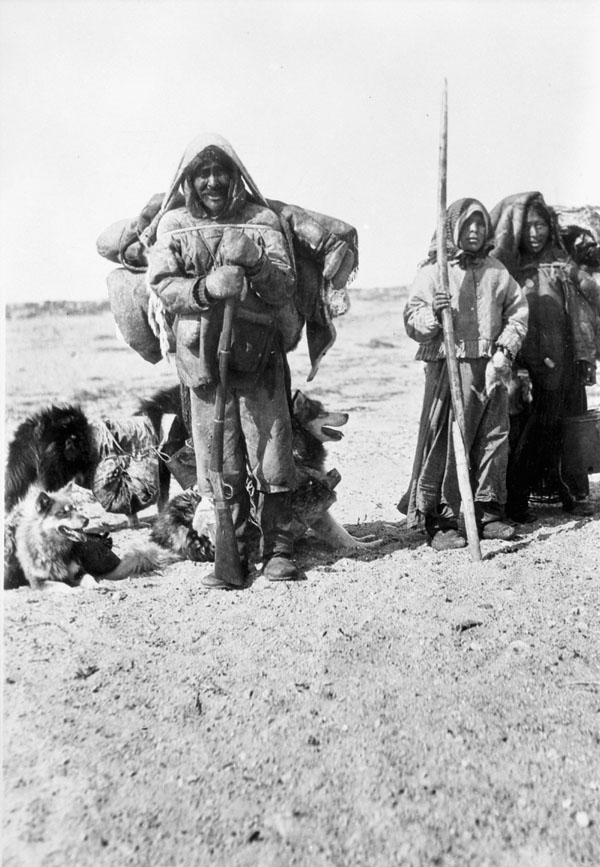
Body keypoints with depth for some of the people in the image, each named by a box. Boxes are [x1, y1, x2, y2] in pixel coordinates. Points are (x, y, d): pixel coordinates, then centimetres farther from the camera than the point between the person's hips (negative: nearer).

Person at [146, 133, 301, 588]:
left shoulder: (261, 220, 8)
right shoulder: (173, 224, 11)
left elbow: (285, 291, 1)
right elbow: (162, 287, -1)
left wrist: (254, 261, -17)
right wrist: (207, 287, -18)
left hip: (259, 356, -1)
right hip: (202, 359, 1)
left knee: (272, 459, -1)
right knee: (219, 465, 3)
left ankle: (278, 549, 12)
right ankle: (232, 553, 14)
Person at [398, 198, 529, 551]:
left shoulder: (496, 270, 14)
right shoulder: (434, 270, 1)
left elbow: (518, 312, 17)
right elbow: (412, 322, -3)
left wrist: (505, 349, 3)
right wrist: (433, 313, -24)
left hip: (491, 367, 5)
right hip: (448, 366, -5)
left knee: (494, 439, 7)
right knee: (445, 442, -6)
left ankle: (488, 511, 21)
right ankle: (439, 521, 2)